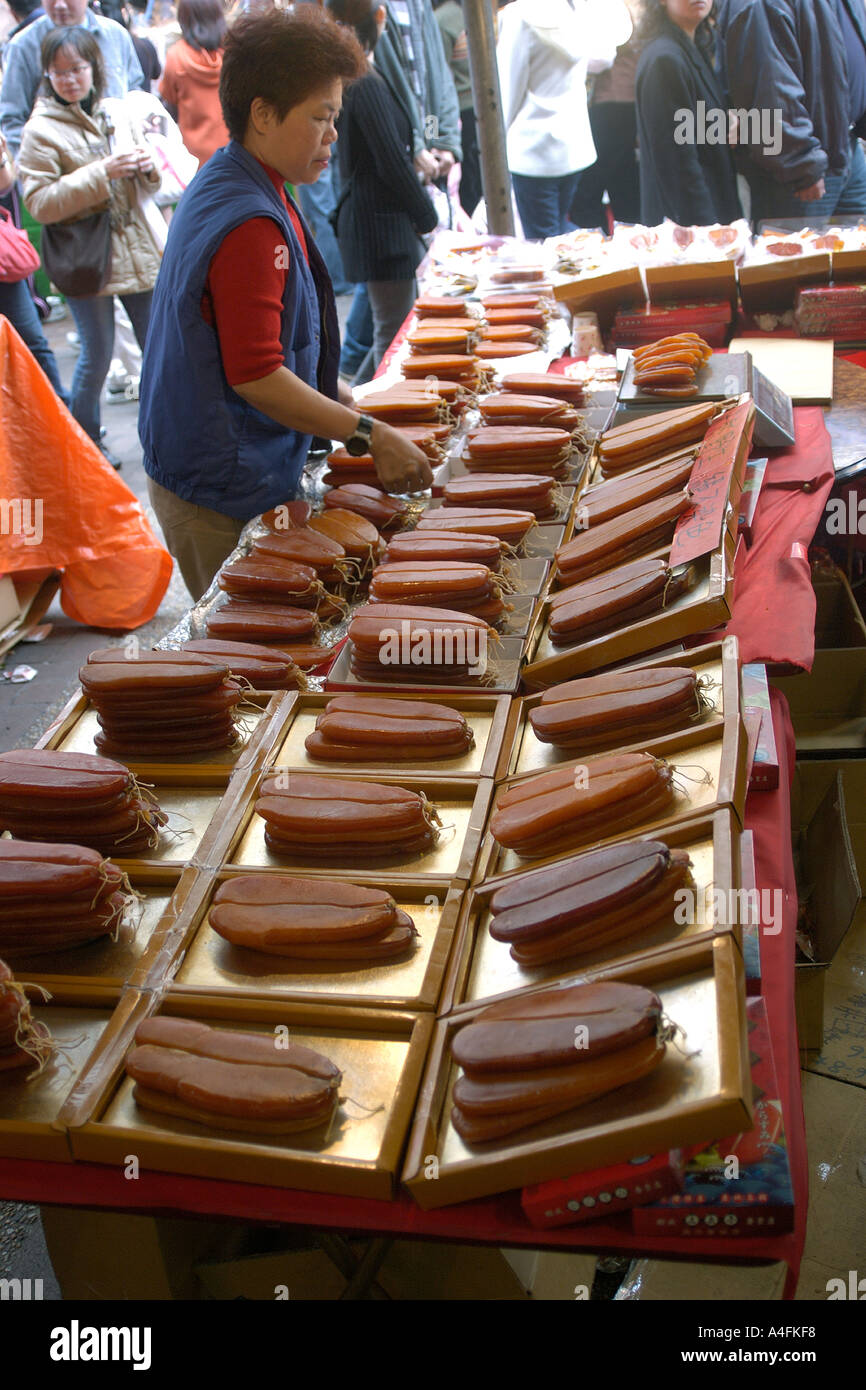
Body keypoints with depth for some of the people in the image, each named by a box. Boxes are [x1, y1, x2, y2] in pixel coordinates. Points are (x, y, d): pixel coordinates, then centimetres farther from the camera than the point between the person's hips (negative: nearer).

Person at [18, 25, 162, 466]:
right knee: (98, 354, 3)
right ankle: (84, 439, 23)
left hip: (136, 249, 4)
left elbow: (146, 185, 17)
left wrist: (146, 168, -8)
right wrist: (101, 173, -23)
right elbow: (39, 204, -17)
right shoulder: (41, 130, -8)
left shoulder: (117, 111, 5)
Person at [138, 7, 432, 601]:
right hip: (224, 498, -10)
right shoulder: (250, 224, -23)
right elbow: (257, 378, -25)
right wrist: (370, 435, -19)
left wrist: (333, 393, 15)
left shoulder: (225, 184, 11)